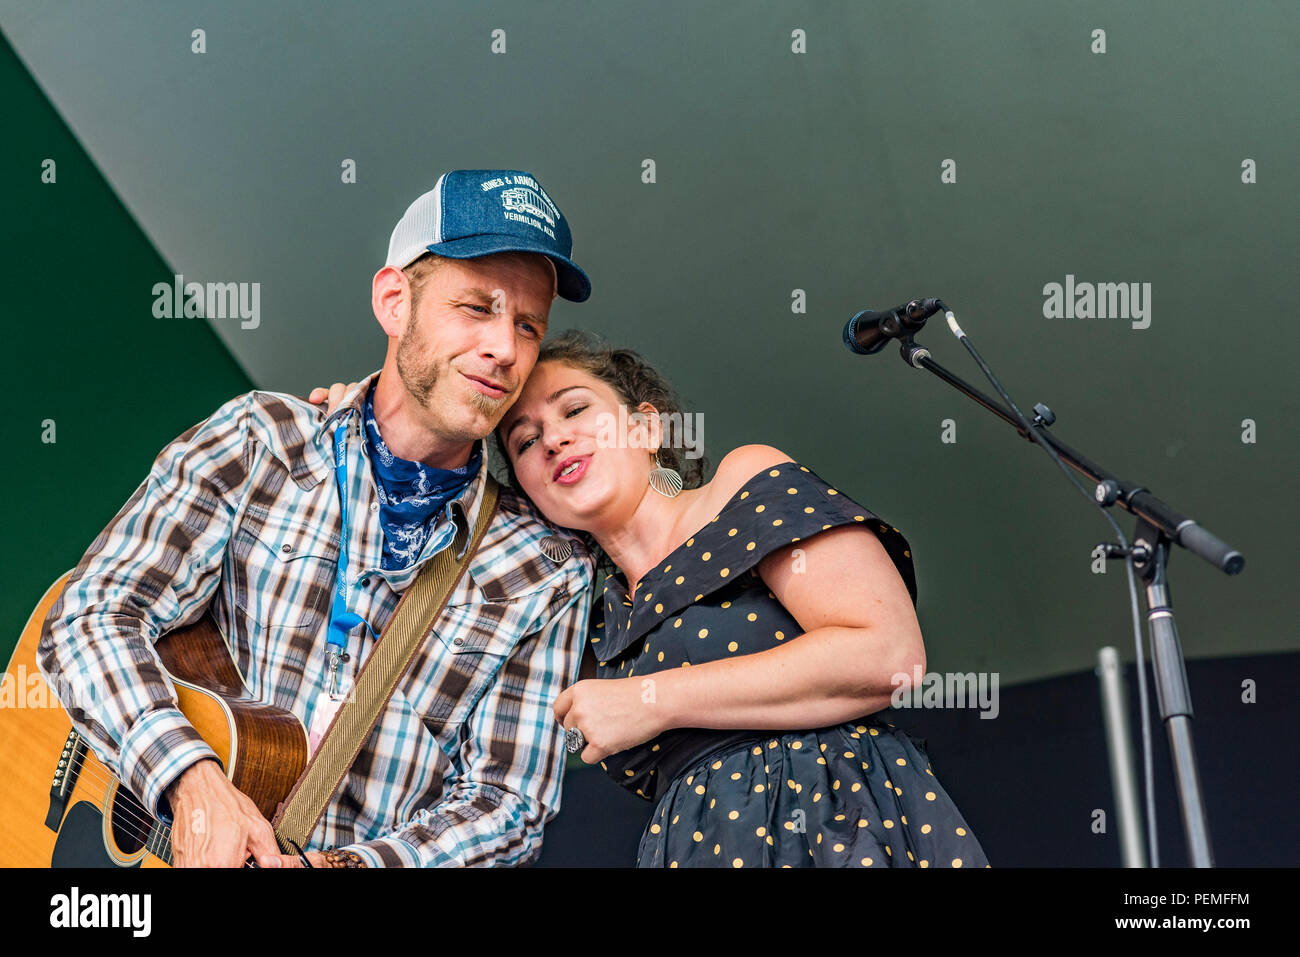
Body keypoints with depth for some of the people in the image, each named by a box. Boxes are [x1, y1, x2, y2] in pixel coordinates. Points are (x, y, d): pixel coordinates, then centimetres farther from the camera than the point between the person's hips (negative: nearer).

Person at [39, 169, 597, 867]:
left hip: (385, 855, 1)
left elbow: (507, 803, -1)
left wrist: (344, 863, -17)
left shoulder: (550, 573, 1)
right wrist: (193, 783, -20)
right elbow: (91, 616, -5)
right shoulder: (256, 443, 1)